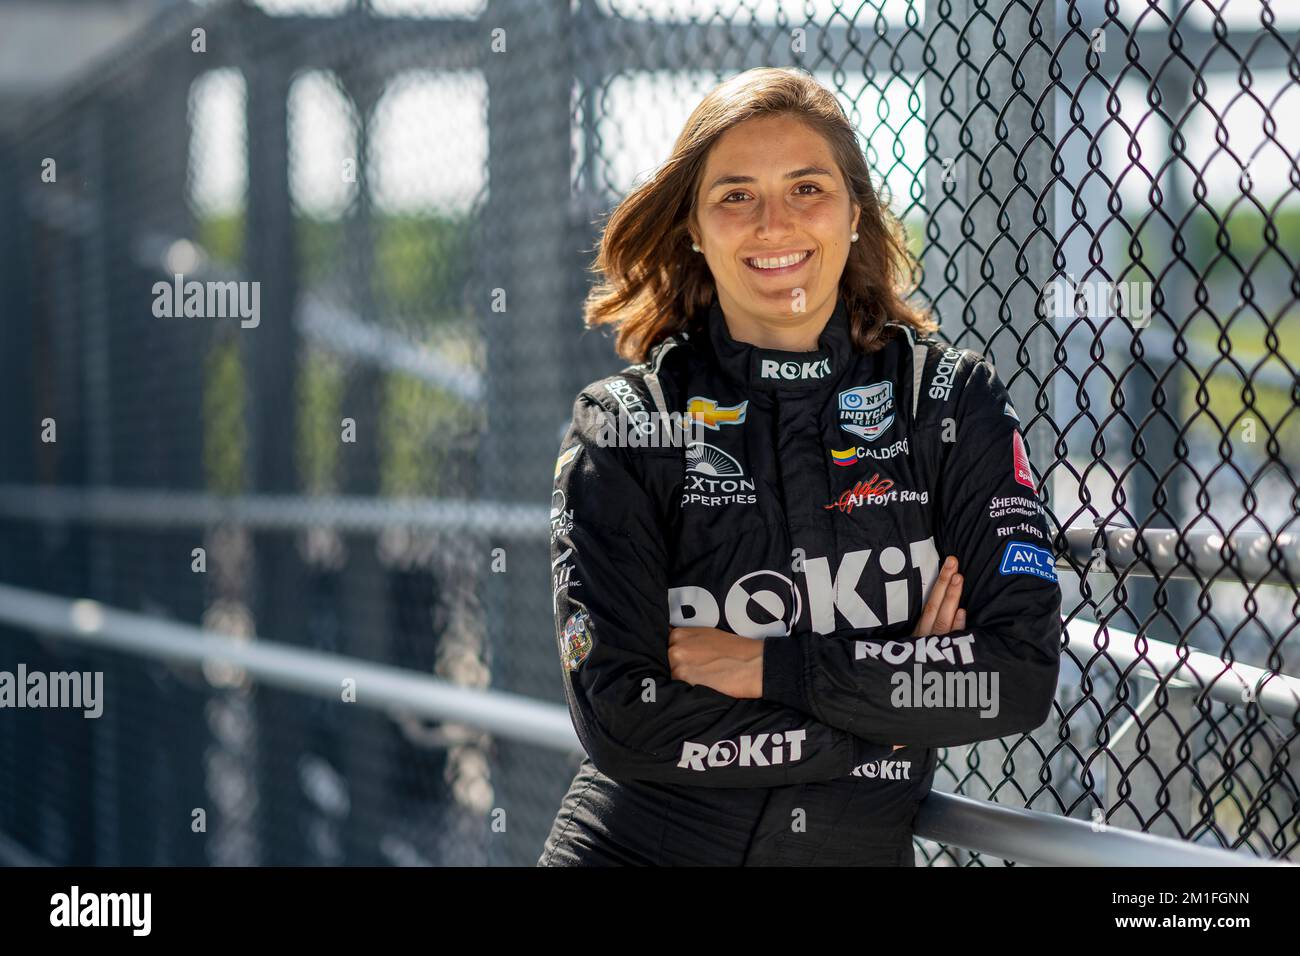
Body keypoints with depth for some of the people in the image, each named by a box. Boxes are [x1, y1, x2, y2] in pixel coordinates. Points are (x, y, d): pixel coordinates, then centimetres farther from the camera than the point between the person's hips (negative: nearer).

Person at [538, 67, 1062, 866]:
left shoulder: (953, 400, -2)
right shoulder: (624, 426, -6)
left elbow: (1023, 676, -10)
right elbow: (621, 720, -15)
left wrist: (775, 667, -16)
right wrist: (895, 703, -15)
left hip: (859, 847, 2)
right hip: (639, 844, -1)